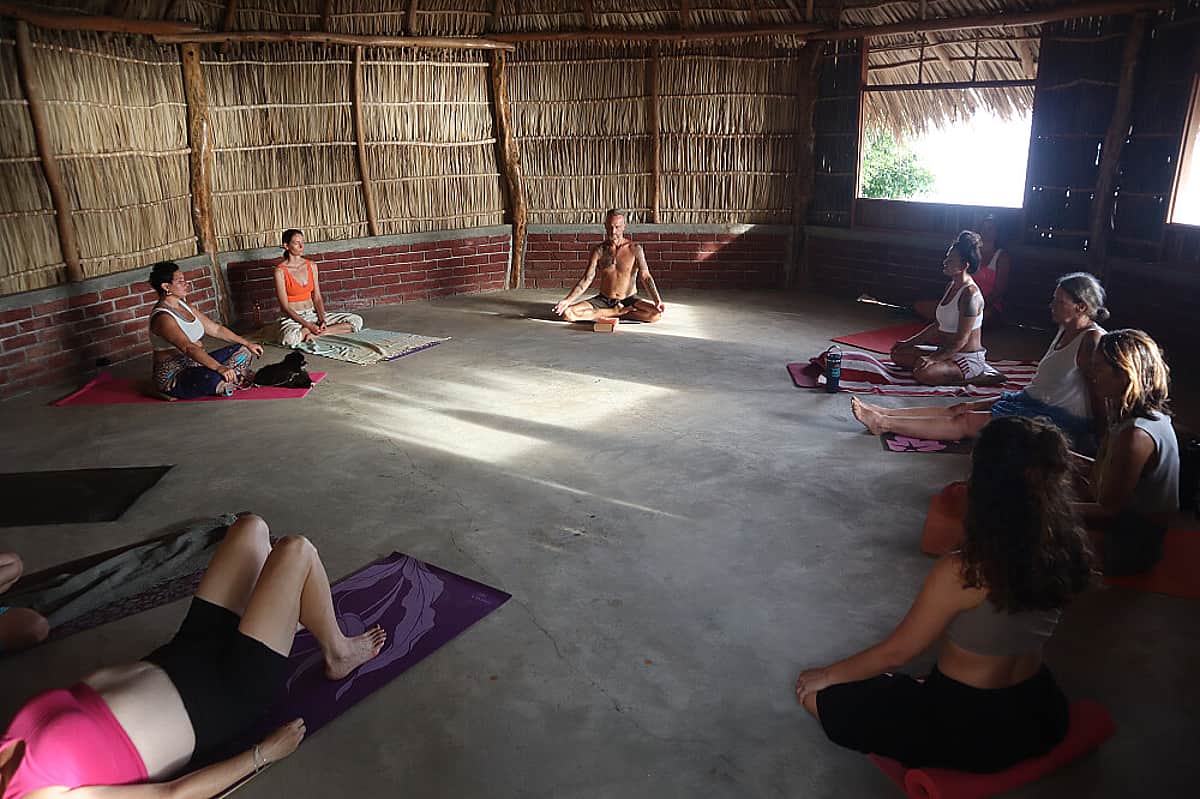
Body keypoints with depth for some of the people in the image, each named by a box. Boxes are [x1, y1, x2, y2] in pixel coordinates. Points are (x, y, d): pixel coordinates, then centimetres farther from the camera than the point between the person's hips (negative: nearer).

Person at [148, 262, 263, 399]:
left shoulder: (183, 305, 10)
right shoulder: (162, 317, -20)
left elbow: (215, 329, 13)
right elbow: (188, 347, -33)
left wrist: (248, 344, 8)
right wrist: (219, 367, -44)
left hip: (196, 364, 10)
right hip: (172, 378, -10)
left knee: (241, 350, 6)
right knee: (215, 377, -38)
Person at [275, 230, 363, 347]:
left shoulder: (311, 266, 6)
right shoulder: (280, 271, -10)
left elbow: (317, 298, 6)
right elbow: (285, 306, -12)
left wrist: (322, 320, -11)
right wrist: (308, 325, -21)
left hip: (313, 314, 5)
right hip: (292, 318, -5)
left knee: (356, 321, -11)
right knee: (290, 338, -42)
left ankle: (315, 334, -14)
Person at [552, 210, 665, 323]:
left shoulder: (634, 249, -6)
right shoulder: (599, 250, -1)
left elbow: (645, 277, -14)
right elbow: (587, 279, -4)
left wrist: (657, 300, -31)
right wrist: (568, 300, -17)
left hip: (629, 300, -1)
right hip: (603, 300, 1)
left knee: (657, 313, -31)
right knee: (567, 313, -22)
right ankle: (616, 312, -13)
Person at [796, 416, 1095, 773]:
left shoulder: (961, 571, -33)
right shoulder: (1067, 554, -15)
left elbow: (895, 652, -18)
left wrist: (827, 675, -3)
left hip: (965, 731, -7)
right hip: (1039, 718, 8)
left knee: (821, 696, 6)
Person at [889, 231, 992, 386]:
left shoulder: (970, 294, -21)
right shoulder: (951, 286, 8)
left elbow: (961, 340, -24)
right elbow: (938, 325, 16)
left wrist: (933, 358, -29)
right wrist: (909, 342, 12)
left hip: (968, 358, -9)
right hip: (947, 351, 9)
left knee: (923, 374, -33)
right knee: (898, 354, 6)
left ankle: (978, 375, -10)